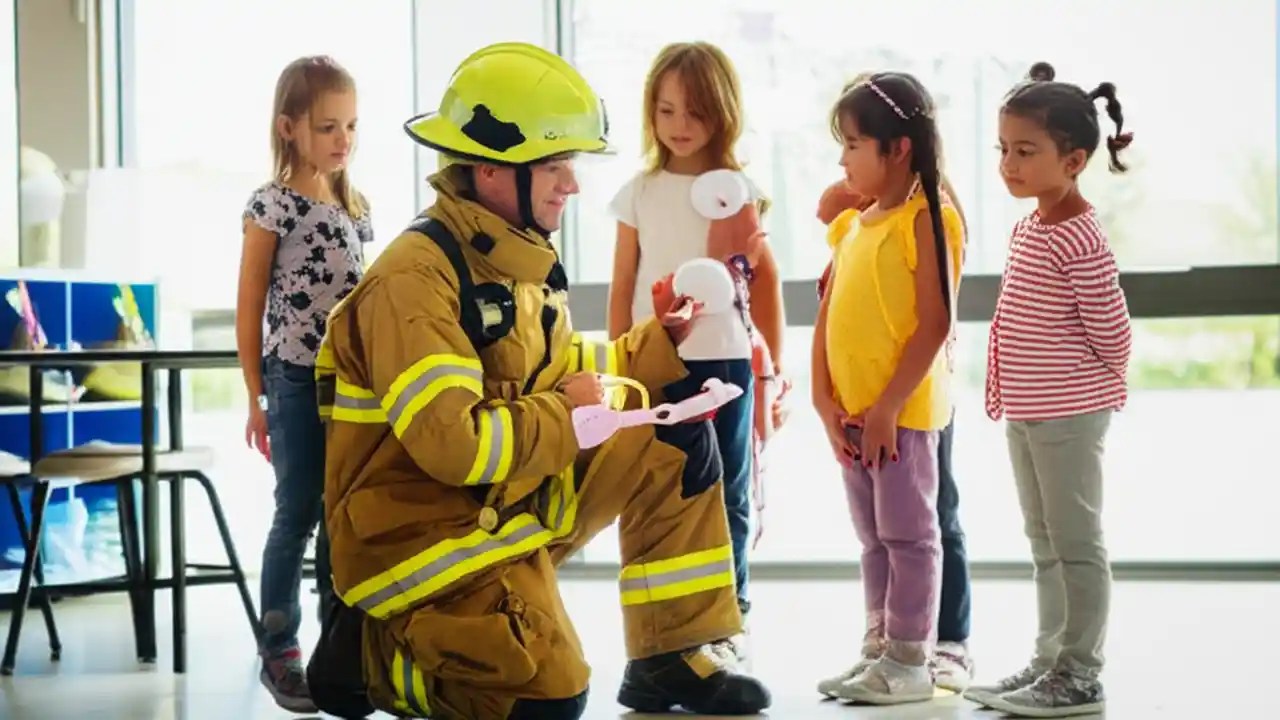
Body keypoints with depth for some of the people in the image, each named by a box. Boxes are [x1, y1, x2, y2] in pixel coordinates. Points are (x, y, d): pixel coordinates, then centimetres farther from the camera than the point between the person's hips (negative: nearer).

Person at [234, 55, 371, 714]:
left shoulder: (356, 207, 10)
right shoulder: (271, 206, -7)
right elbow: (249, 307, -5)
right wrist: (256, 396, -6)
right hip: (296, 380, -5)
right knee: (298, 515, -1)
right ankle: (279, 653, 8)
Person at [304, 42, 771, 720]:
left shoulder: (522, 257, 5)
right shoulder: (415, 280, -24)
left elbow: (565, 377, 15)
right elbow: (454, 446, -31)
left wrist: (664, 342, 2)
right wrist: (565, 414, -17)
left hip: (511, 498, 9)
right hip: (422, 529, -9)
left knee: (674, 443, 3)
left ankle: (670, 659, 10)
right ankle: (369, 653, 5)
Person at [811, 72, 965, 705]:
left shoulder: (926, 219, -11)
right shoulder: (858, 223, 12)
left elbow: (935, 324, -16)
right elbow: (827, 317, 11)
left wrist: (889, 406, -17)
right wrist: (825, 400, 1)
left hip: (903, 409, -8)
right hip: (852, 410, 8)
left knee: (907, 534, 0)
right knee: (873, 536, 15)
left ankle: (909, 663, 7)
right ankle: (878, 648, 24)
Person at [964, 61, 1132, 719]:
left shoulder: (1080, 241, -18)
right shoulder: (1027, 227, 9)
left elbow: (1111, 331, -14)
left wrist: (1098, 387, 1)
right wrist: (1016, 393, 15)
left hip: (1069, 416, -9)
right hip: (1026, 414, 9)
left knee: (1076, 542, -1)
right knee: (1045, 543, 15)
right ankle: (1050, 661, 24)